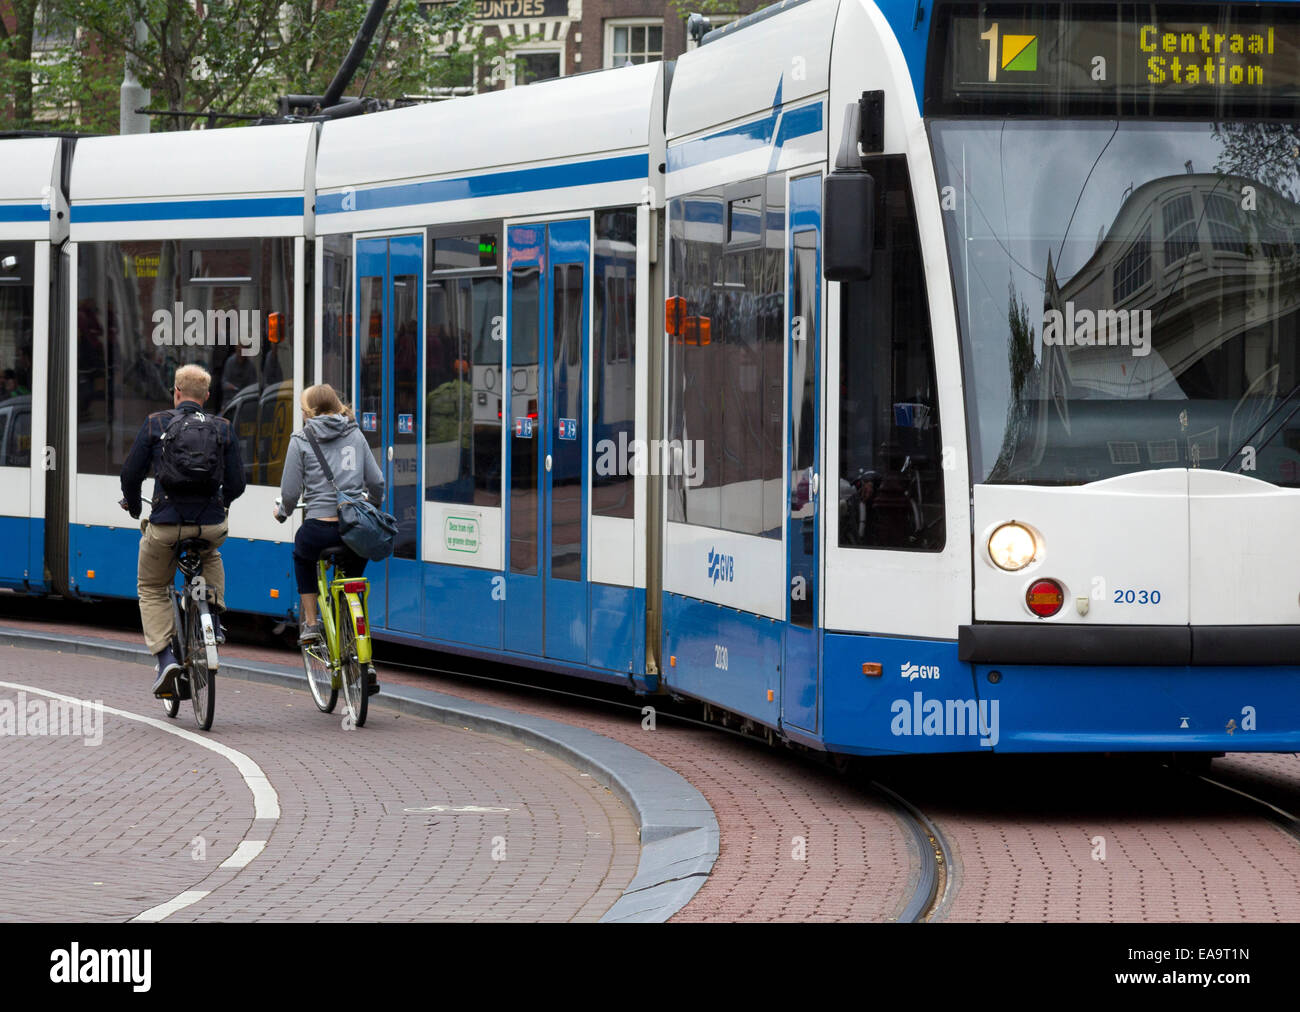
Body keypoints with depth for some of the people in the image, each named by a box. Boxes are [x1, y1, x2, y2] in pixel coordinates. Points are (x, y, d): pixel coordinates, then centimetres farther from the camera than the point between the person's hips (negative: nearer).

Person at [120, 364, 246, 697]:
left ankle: (165, 656, 0)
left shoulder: (155, 424, 0)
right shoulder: (223, 429, 5)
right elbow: (236, 483, 6)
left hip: (166, 524, -2)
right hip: (212, 525, 2)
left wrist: (132, 506, 21)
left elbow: (131, 473, 1)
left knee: (151, 589, 18)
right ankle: (213, 616, 17)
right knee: (211, 557, 38)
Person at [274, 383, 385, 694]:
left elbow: (291, 491, -2)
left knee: (302, 556, 34)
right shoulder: (355, 436, 11)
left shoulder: (301, 441, 1)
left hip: (320, 530, -3)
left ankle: (311, 624, 24)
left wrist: (283, 512, 21)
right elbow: (376, 482, 12)